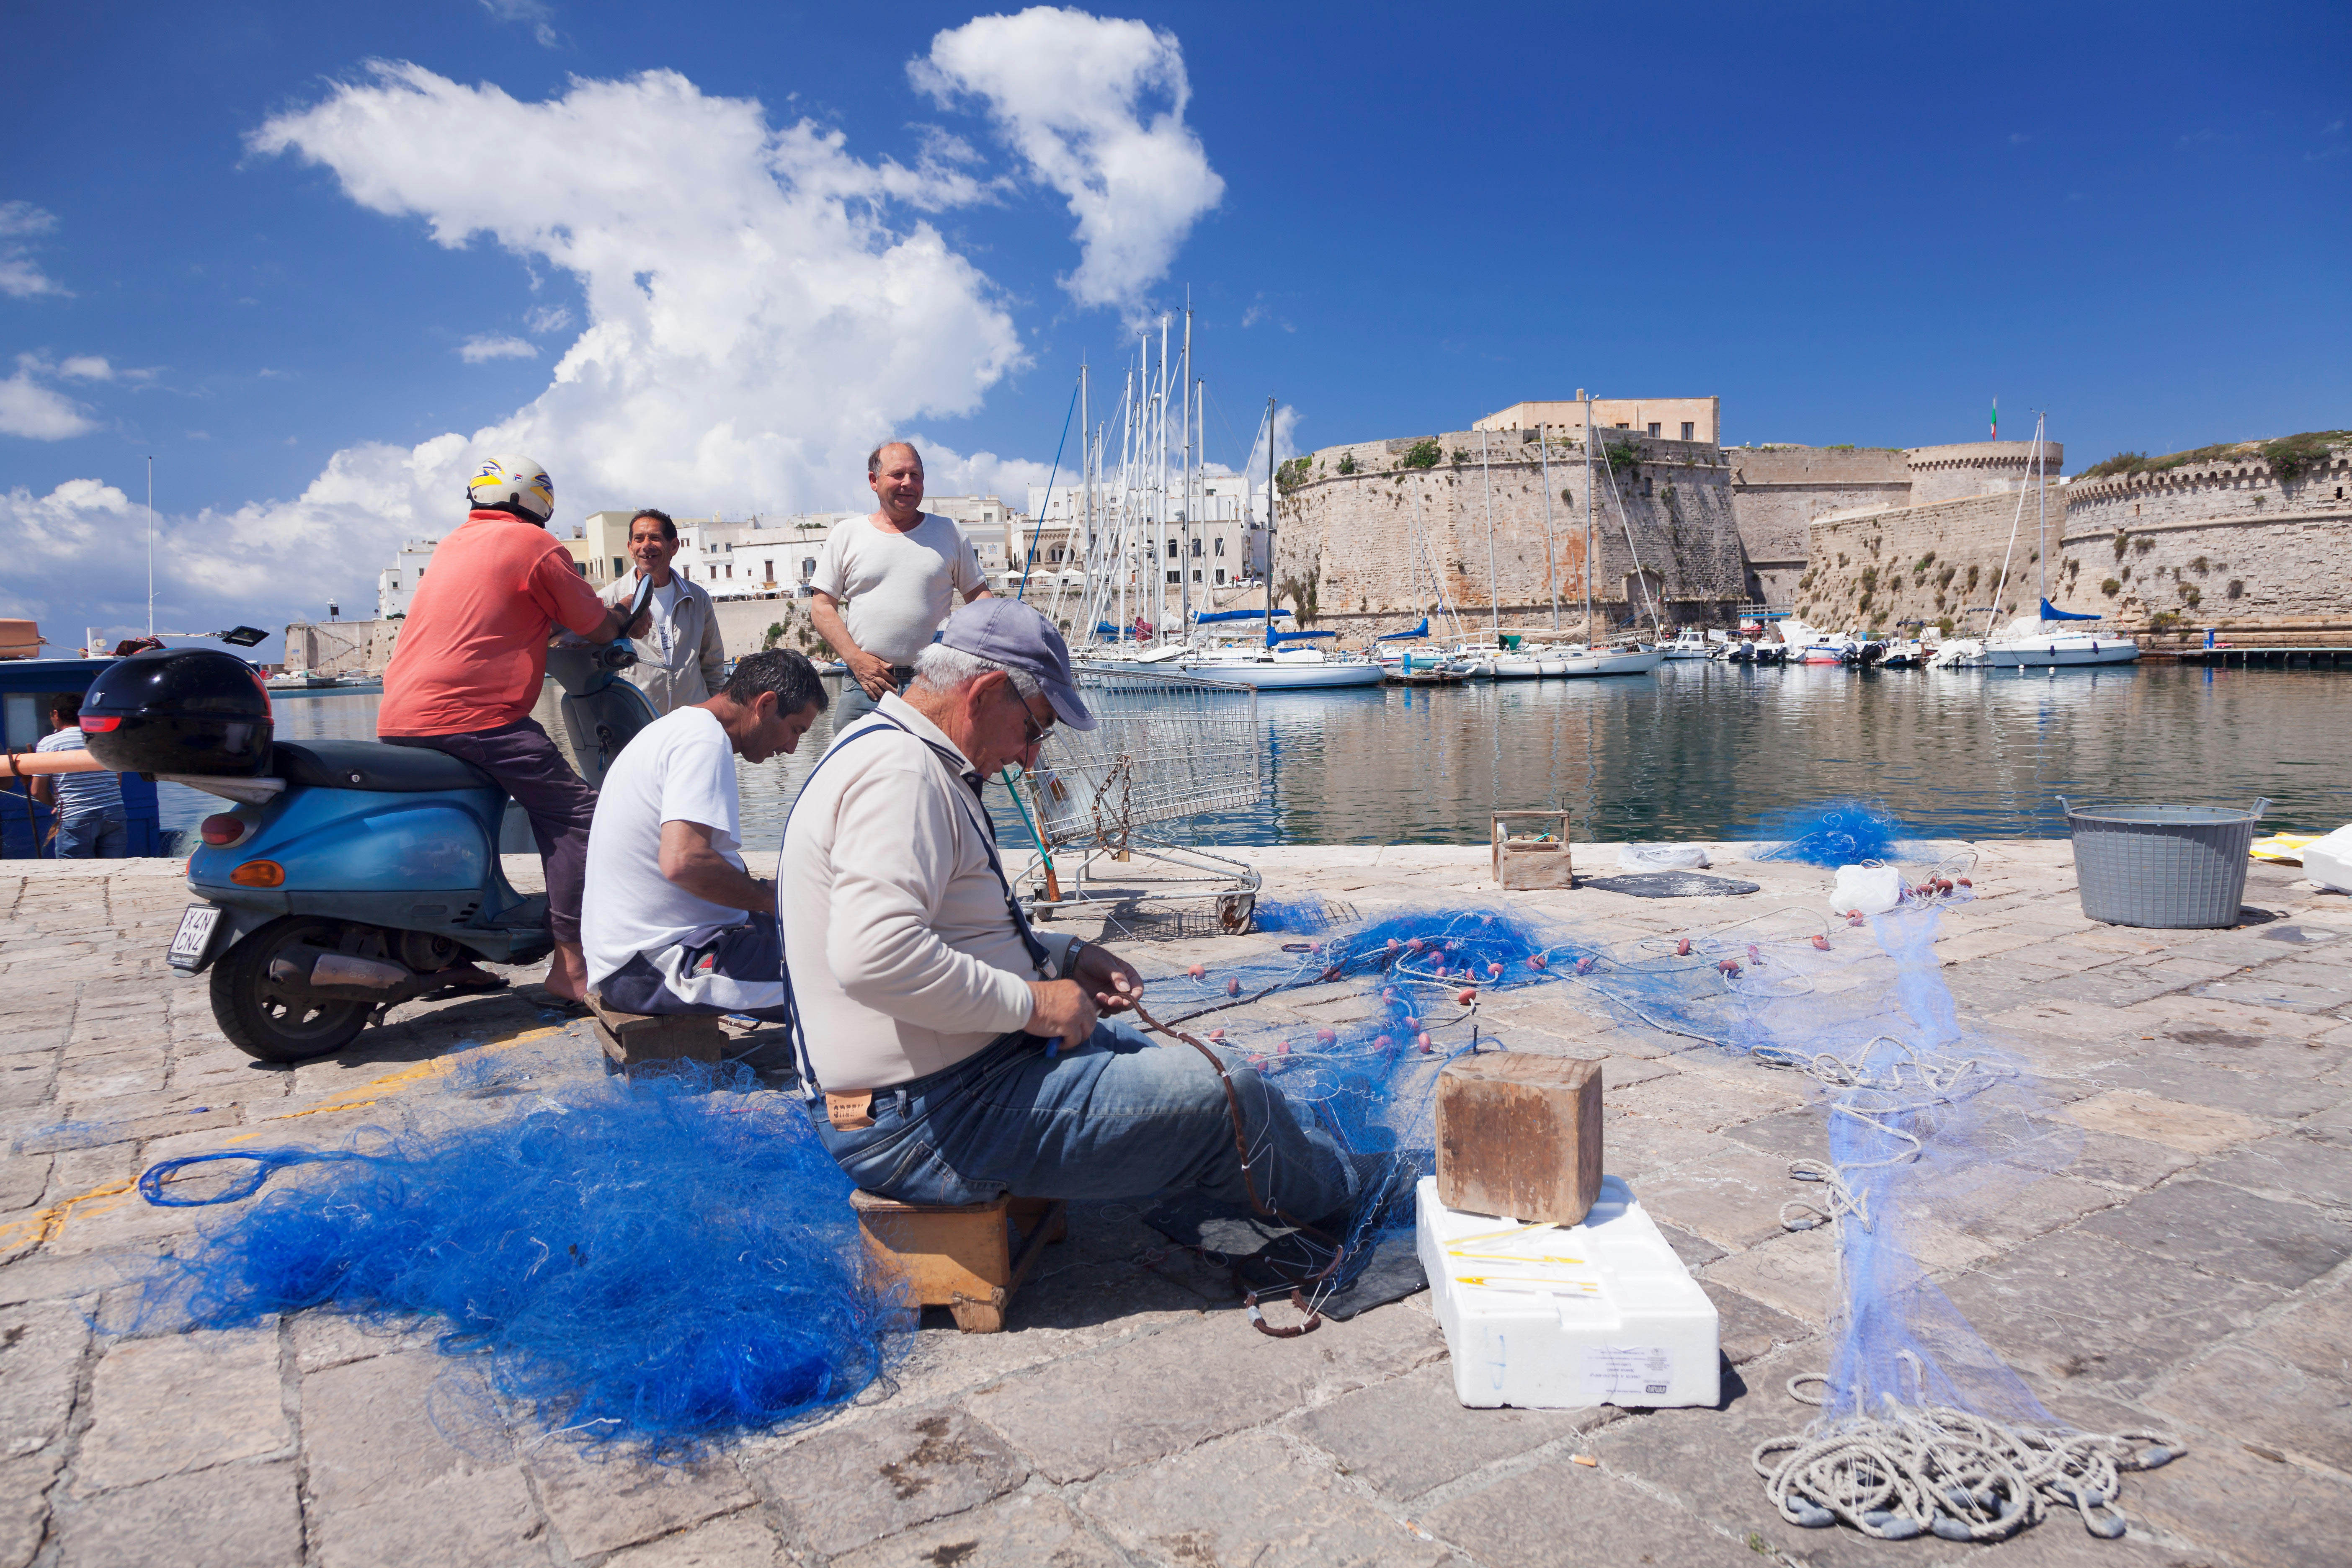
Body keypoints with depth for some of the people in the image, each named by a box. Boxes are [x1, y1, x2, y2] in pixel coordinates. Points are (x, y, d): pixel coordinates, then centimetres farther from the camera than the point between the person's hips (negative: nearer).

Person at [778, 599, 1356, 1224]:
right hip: (933, 1124, -11)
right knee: (1227, 1093, -5)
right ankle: (1329, 1187, 23)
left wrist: (1066, 956, 11)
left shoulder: (899, 757, 14)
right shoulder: (899, 769, -21)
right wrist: (1031, 1003, -23)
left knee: (1163, 1055, 23)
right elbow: (875, 956, -35)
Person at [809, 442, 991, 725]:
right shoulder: (846, 534, 9)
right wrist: (856, 659, -6)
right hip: (867, 684, 0)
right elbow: (822, 606, 7)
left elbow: (979, 595, 13)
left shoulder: (949, 533, 12)